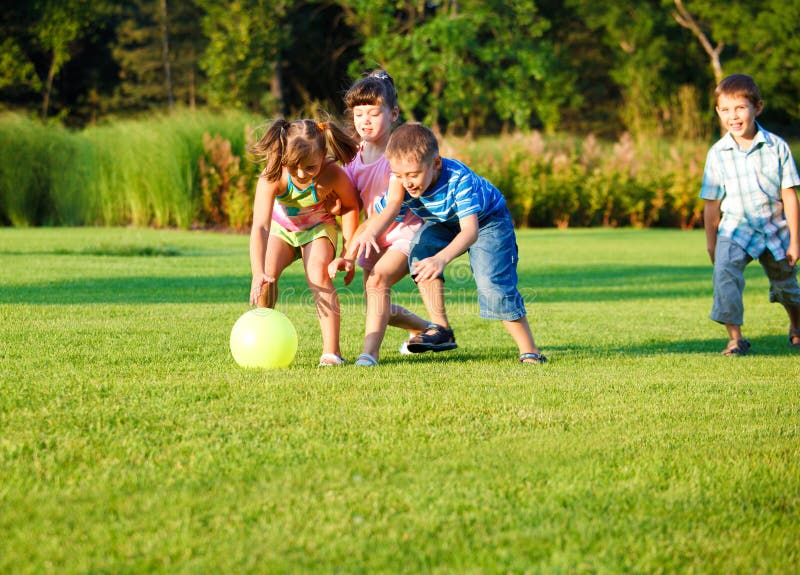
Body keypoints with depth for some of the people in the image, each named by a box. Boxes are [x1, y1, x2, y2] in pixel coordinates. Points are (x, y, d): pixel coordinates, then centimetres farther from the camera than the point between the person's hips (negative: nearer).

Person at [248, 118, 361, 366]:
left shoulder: (333, 175, -33)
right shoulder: (272, 178, -36)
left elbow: (350, 205, -10)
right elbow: (260, 227, -44)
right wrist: (258, 274, -55)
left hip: (318, 227, -1)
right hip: (281, 227, 1)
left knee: (317, 272, -26)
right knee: (267, 274, -21)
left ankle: (331, 351, -27)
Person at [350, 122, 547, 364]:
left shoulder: (459, 179, -40)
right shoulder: (403, 184, -24)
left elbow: (470, 230, -49)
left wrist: (442, 258, -68)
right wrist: (368, 233, -62)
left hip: (488, 220, -5)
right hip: (444, 224, 5)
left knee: (491, 283, -22)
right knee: (420, 247, -26)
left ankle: (529, 351, -9)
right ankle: (440, 328, -18)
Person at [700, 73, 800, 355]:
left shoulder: (777, 147, -9)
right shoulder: (718, 153, -8)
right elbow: (712, 203, 0)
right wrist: (711, 242, 2)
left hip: (774, 228, 1)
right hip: (735, 228, -1)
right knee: (725, 271, -27)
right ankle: (735, 338, -26)